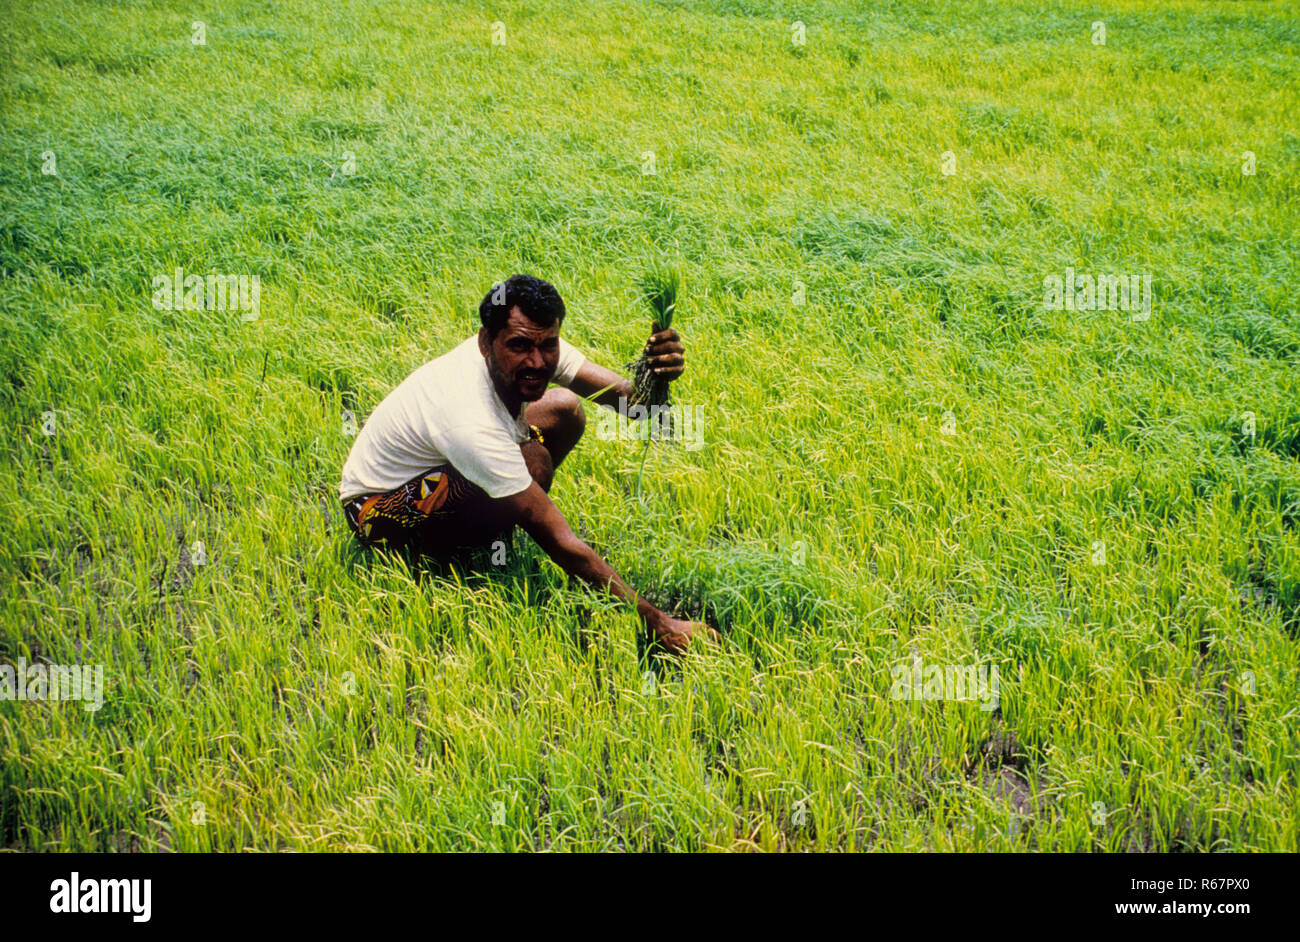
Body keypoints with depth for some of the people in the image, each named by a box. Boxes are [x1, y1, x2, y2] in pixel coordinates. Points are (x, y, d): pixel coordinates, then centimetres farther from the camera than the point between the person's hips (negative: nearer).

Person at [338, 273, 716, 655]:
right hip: (377, 508, -8)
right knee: (533, 461, -32)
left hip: (433, 466, 8)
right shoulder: (471, 421, -38)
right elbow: (562, 544, -37)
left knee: (565, 409, 1)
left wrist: (655, 375, -42)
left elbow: (625, 396, -16)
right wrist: (656, 623, -37)